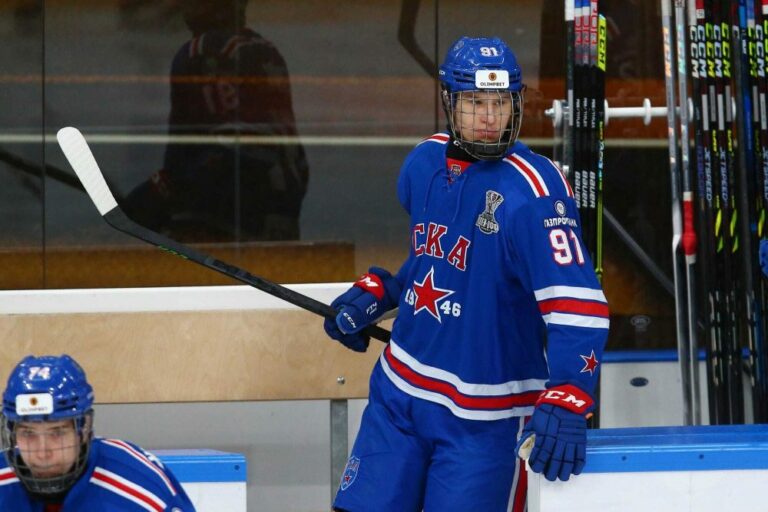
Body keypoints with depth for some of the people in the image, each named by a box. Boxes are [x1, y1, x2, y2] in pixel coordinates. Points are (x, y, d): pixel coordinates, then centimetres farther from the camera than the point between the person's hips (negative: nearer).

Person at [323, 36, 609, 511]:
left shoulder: (532, 191, -19)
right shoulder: (425, 161, 3)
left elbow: (578, 305, -27)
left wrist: (565, 402, -36)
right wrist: (374, 294, 13)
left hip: (484, 415, -6)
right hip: (400, 386, 6)